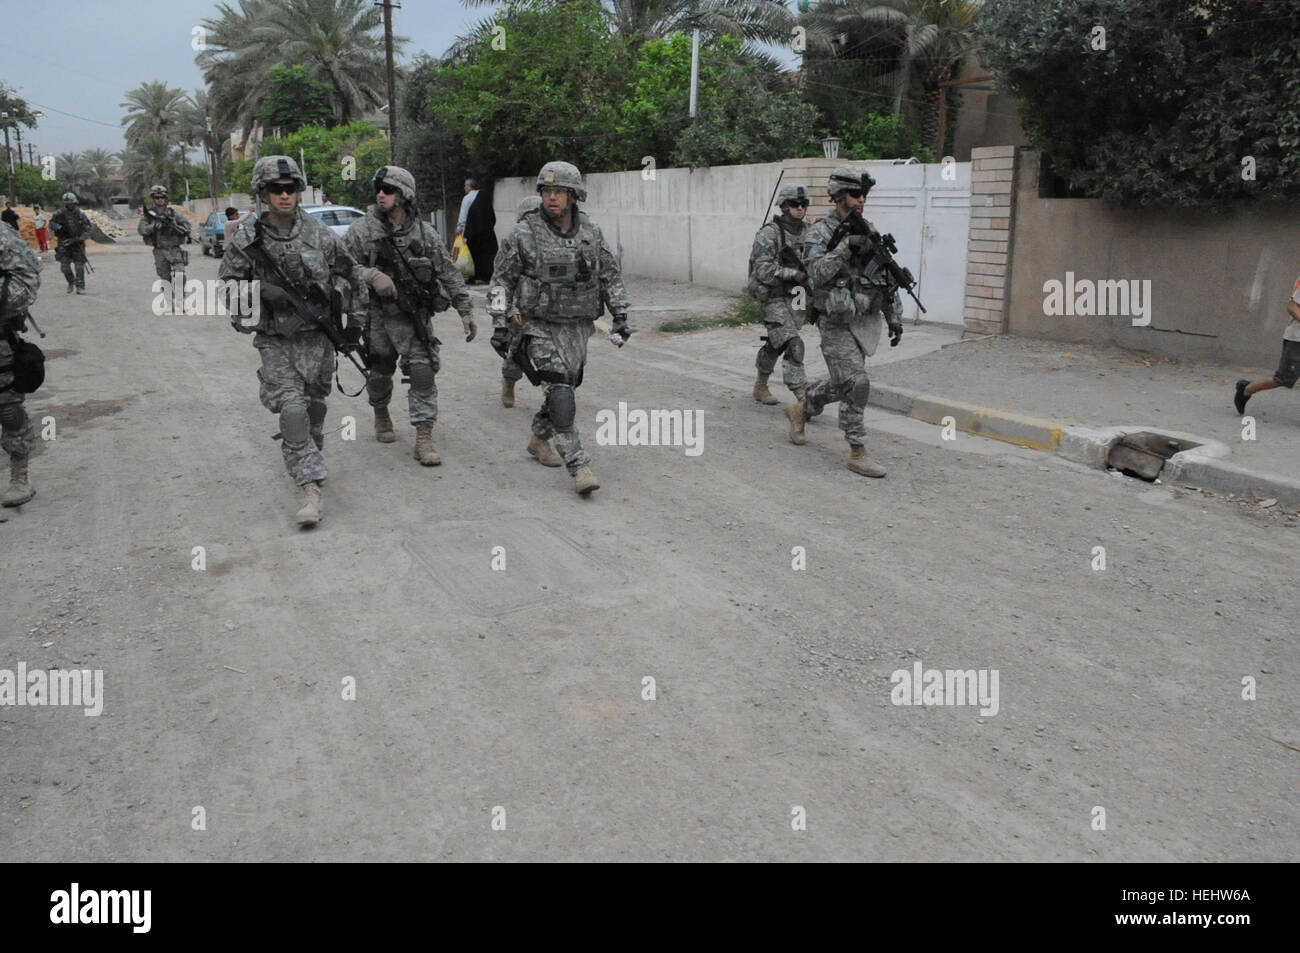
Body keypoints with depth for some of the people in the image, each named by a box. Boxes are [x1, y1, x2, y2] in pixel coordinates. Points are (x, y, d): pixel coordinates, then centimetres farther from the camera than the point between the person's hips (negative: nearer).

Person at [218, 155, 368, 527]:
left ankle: (308, 458, 41)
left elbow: (353, 274, 9)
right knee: (292, 409, -16)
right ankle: (309, 486, -14)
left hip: (318, 338, 2)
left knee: (314, 406, 15)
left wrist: (355, 318, 8)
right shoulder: (248, 240, -7)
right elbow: (226, 285, 4)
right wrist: (260, 291, -15)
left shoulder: (319, 234, -4)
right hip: (277, 342, -2)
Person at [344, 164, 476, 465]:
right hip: (377, 317, 0)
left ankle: (424, 440, -7)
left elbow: (448, 273, 6)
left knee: (423, 372, -10)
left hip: (415, 316, 0)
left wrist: (465, 310, 4)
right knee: (379, 373, 14)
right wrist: (372, 275, -25)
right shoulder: (361, 231, -2)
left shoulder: (425, 233, 2)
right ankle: (381, 416, 43)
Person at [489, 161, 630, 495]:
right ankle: (579, 467, -17)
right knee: (560, 392, -16)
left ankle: (539, 439, 40)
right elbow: (502, 280, 0)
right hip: (539, 327, -4)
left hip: (578, 327, 4)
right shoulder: (524, 234, -7)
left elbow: (610, 277, 11)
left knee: (563, 388, 14)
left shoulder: (591, 234, 3)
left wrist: (620, 316, 4)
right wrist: (501, 323, -2)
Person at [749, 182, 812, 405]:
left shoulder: (807, 232, 9)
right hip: (776, 300, -6)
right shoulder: (769, 233, -10)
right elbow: (762, 269, -18)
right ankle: (802, 398, -19)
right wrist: (793, 274, -26)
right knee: (793, 346, -17)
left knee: (776, 344, 19)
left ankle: (760, 386, 36)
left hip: (799, 301, 6)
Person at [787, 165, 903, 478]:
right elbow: (818, 273, -24)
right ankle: (858, 453, -3)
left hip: (866, 322, 6)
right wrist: (846, 244, -29)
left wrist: (894, 318, 9)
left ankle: (800, 411, 41)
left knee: (842, 384, 15)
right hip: (837, 325, -6)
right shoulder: (820, 233, -8)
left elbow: (887, 278, 13)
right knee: (855, 384, -12)